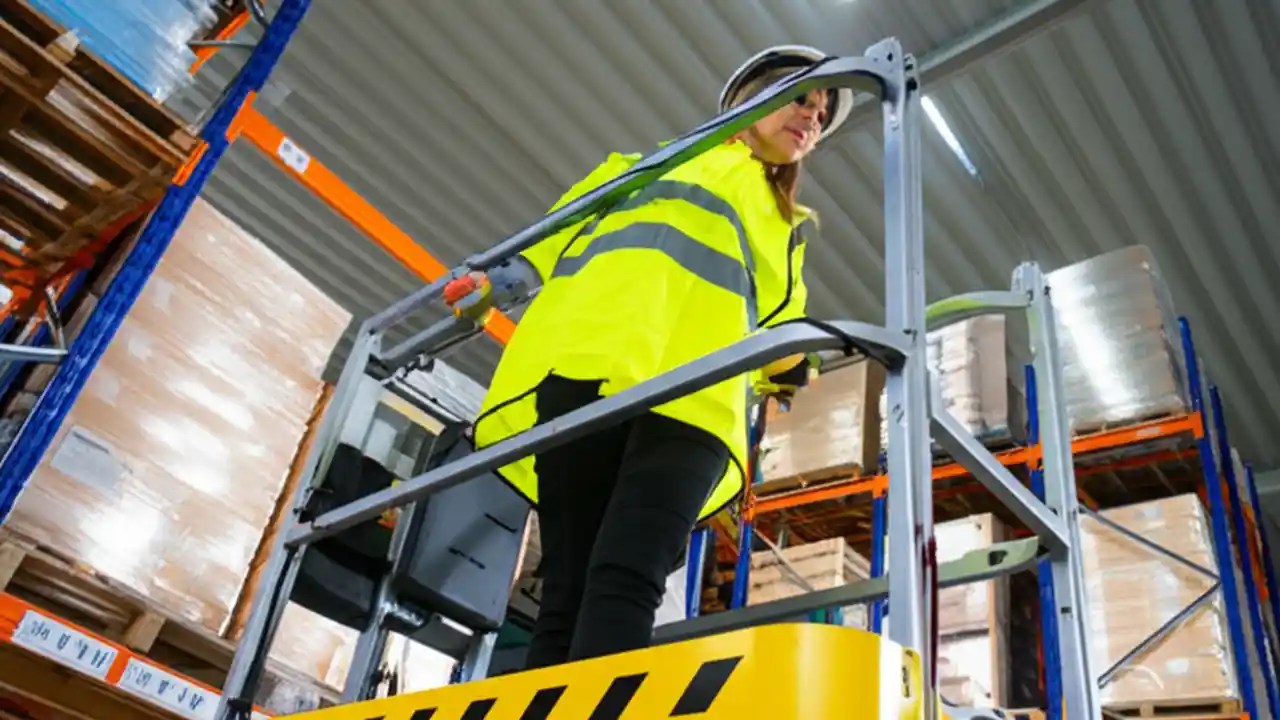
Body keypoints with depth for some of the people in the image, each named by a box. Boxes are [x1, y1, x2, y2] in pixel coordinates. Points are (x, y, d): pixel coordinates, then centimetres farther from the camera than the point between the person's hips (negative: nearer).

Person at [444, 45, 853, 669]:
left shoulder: (787, 229, 40)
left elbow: (777, 323, 31)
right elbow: (571, 220, 29)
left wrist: (788, 366, 9)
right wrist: (502, 278, 15)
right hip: (593, 354, -1)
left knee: (626, 583, -24)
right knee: (569, 595, -14)